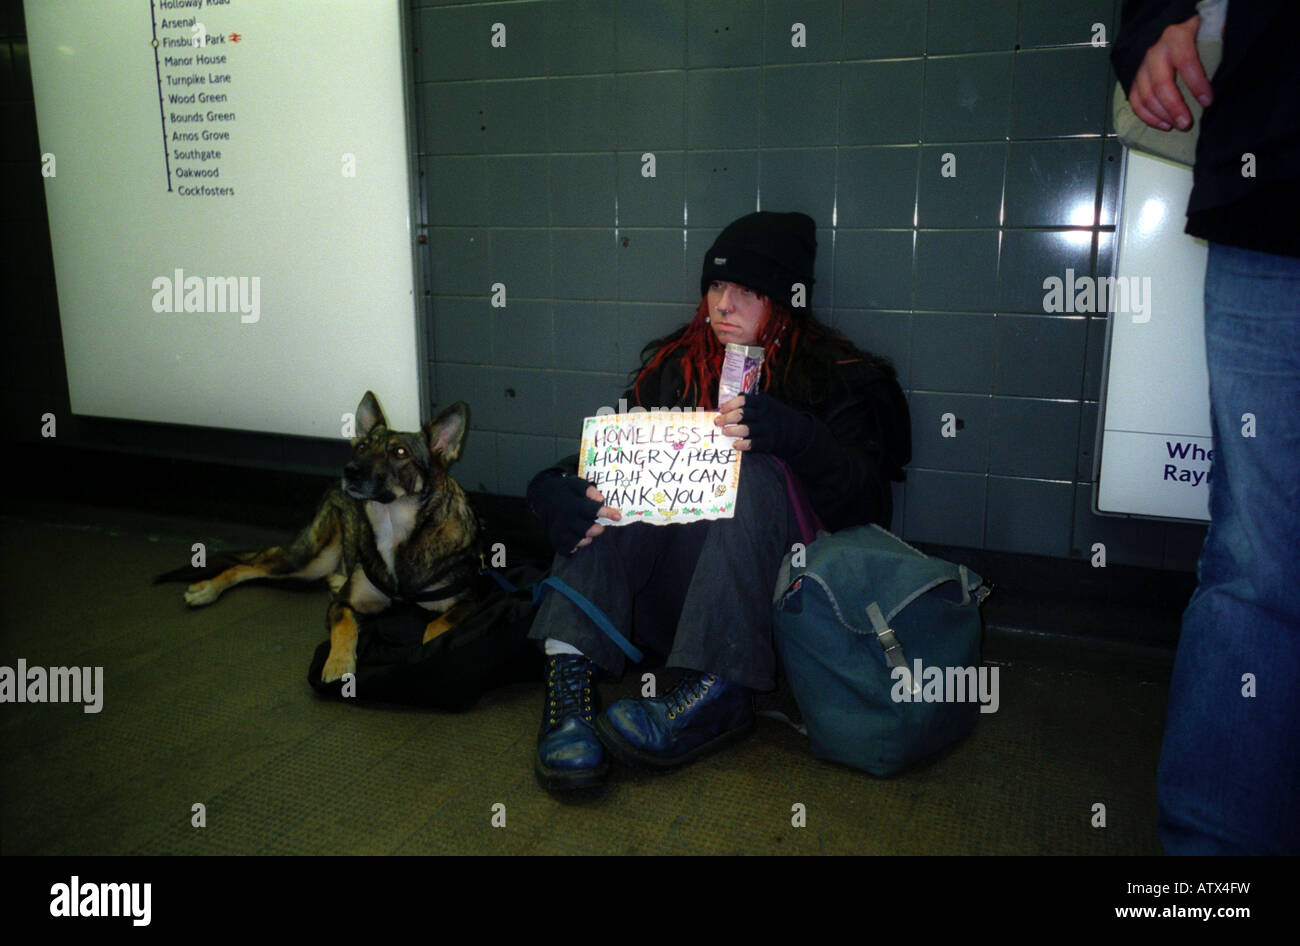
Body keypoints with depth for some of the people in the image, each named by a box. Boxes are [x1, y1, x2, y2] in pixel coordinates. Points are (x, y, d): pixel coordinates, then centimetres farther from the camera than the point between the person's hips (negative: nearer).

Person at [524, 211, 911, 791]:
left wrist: (794, 436, -27)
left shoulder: (833, 378, 2)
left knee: (756, 473, -27)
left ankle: (717, 692, -34)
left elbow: (868, 510, -10)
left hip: (765, 593, -3)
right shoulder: (675, 366, 13)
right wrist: (553, 489, -18)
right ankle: (571, 670, -31)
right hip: (665, 587, 3)